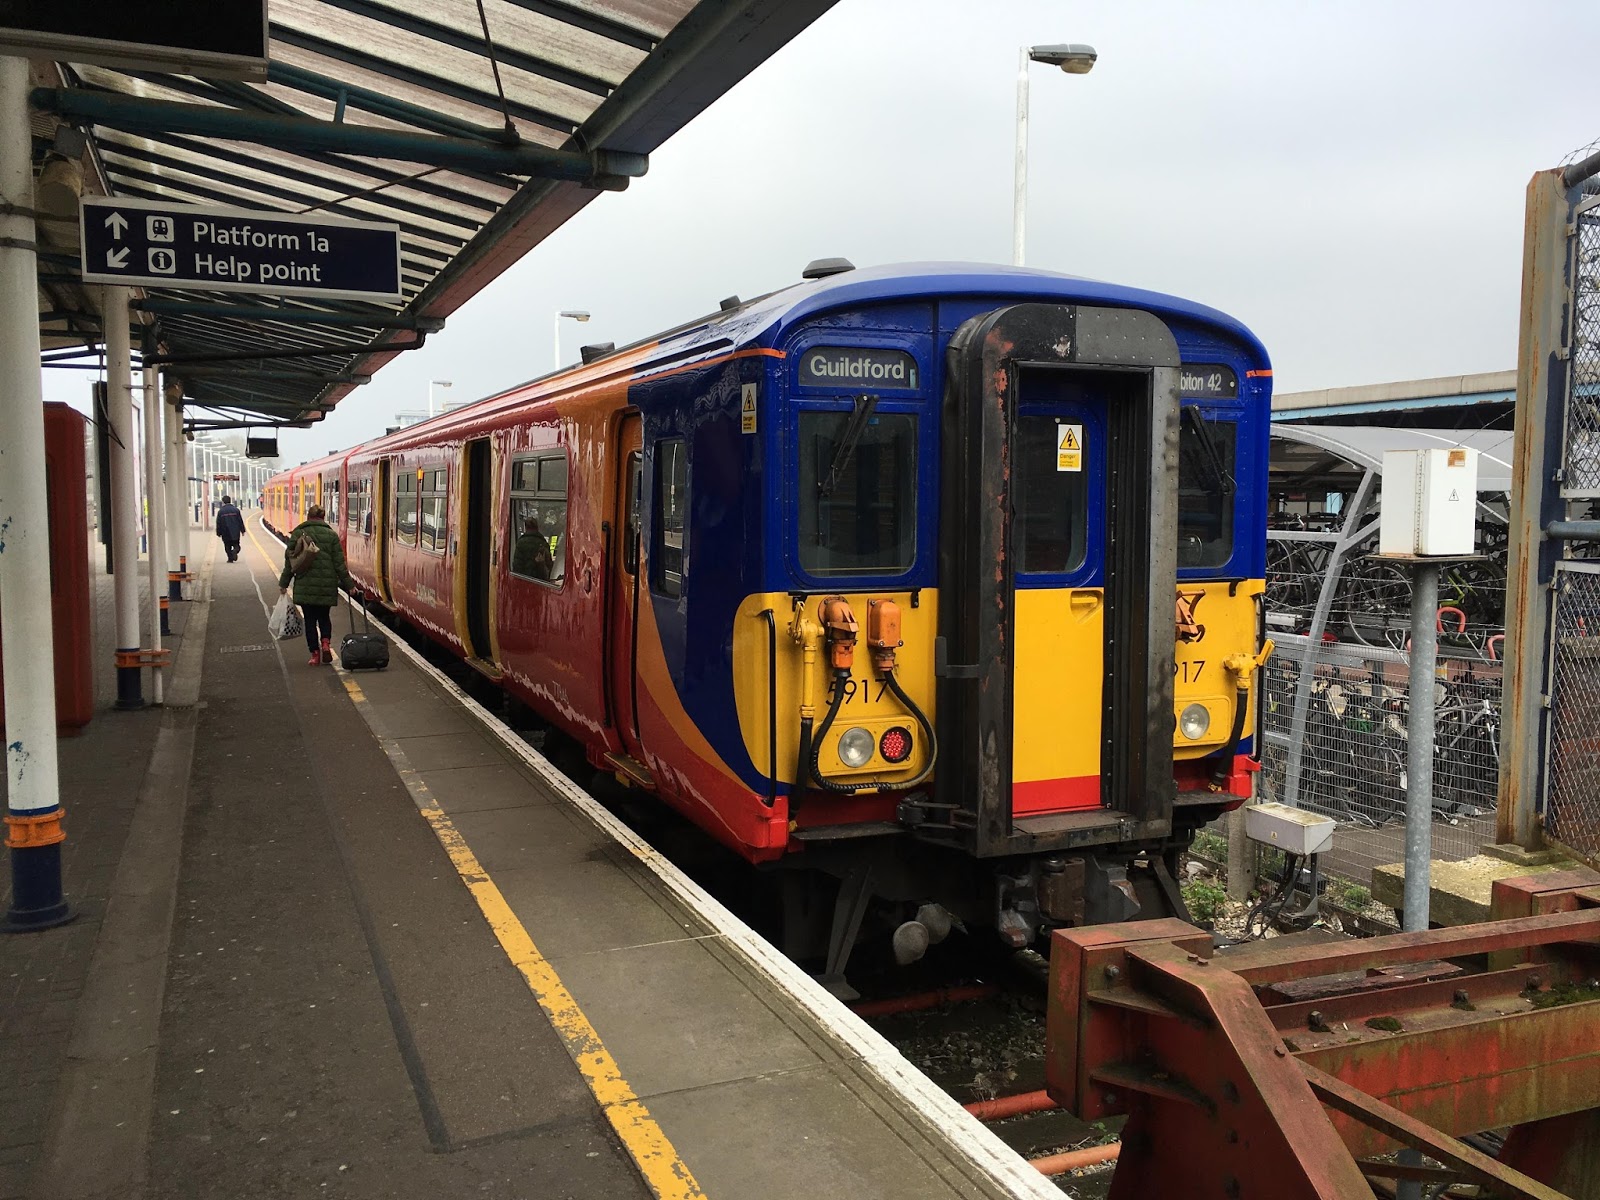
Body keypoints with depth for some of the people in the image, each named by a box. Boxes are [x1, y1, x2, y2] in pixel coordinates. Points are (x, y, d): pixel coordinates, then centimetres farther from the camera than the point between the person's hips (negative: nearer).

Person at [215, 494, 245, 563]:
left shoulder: (220, 511, -3)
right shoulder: (236, 509, -2)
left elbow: (218, 523, 1)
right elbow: (240, 521, 1)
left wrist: (219, 533, 8)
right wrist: (242, 530, 8)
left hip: (226, 533, 0)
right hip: (235, 532, 0)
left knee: (228, 547, 10)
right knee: (236, 545, 8)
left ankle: (230, 558, 3)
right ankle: (235, 551, -22)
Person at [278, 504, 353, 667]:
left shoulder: (297, 534, 1)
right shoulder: (331, 535, 2)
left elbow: (290, 561, 2)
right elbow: (339, 563, 0)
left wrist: (283, 583, 10)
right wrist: (348, 585, 6)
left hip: (305, 585, -1)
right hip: (327, 585, 1)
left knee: (310, 619, 7)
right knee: (324, 617, 17)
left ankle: (315, 654, 5)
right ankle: (326, 642, -8)